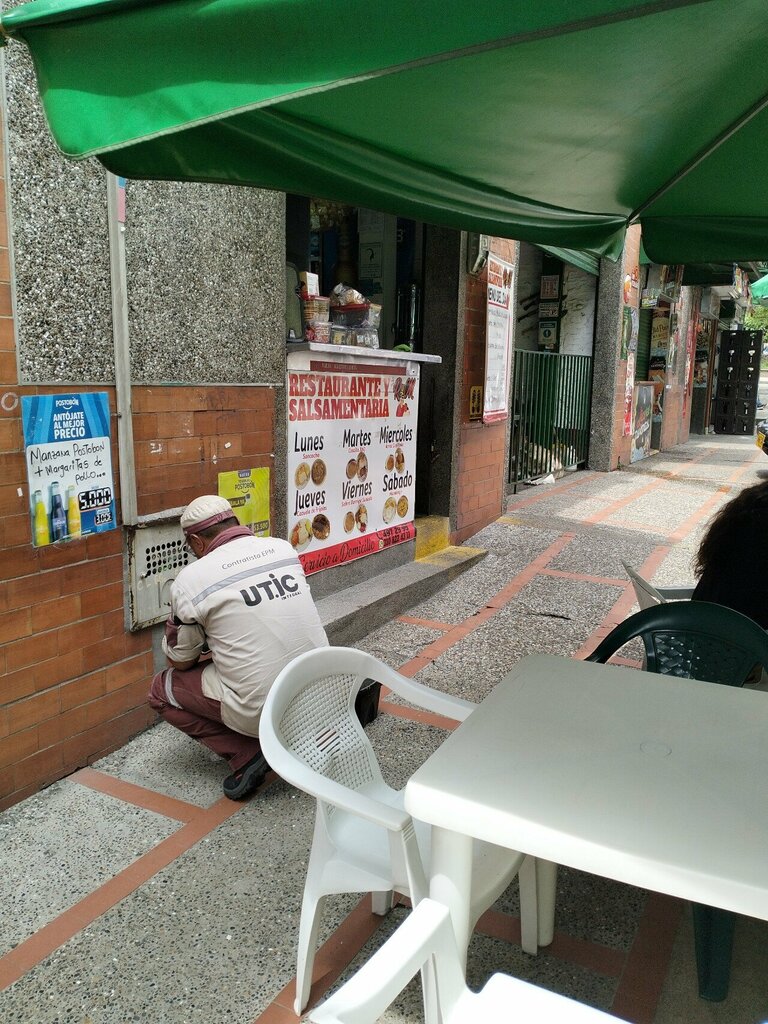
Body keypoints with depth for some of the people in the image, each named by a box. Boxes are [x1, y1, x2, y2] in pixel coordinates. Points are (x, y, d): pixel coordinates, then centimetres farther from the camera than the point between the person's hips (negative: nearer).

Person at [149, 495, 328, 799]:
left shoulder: (191, 580, -8)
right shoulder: (283, 548, 6)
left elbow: (179, 662, 5)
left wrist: (204, 654, 29)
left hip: (262, 711, -6)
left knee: (162, 690, 16)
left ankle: (247, 754, 4)